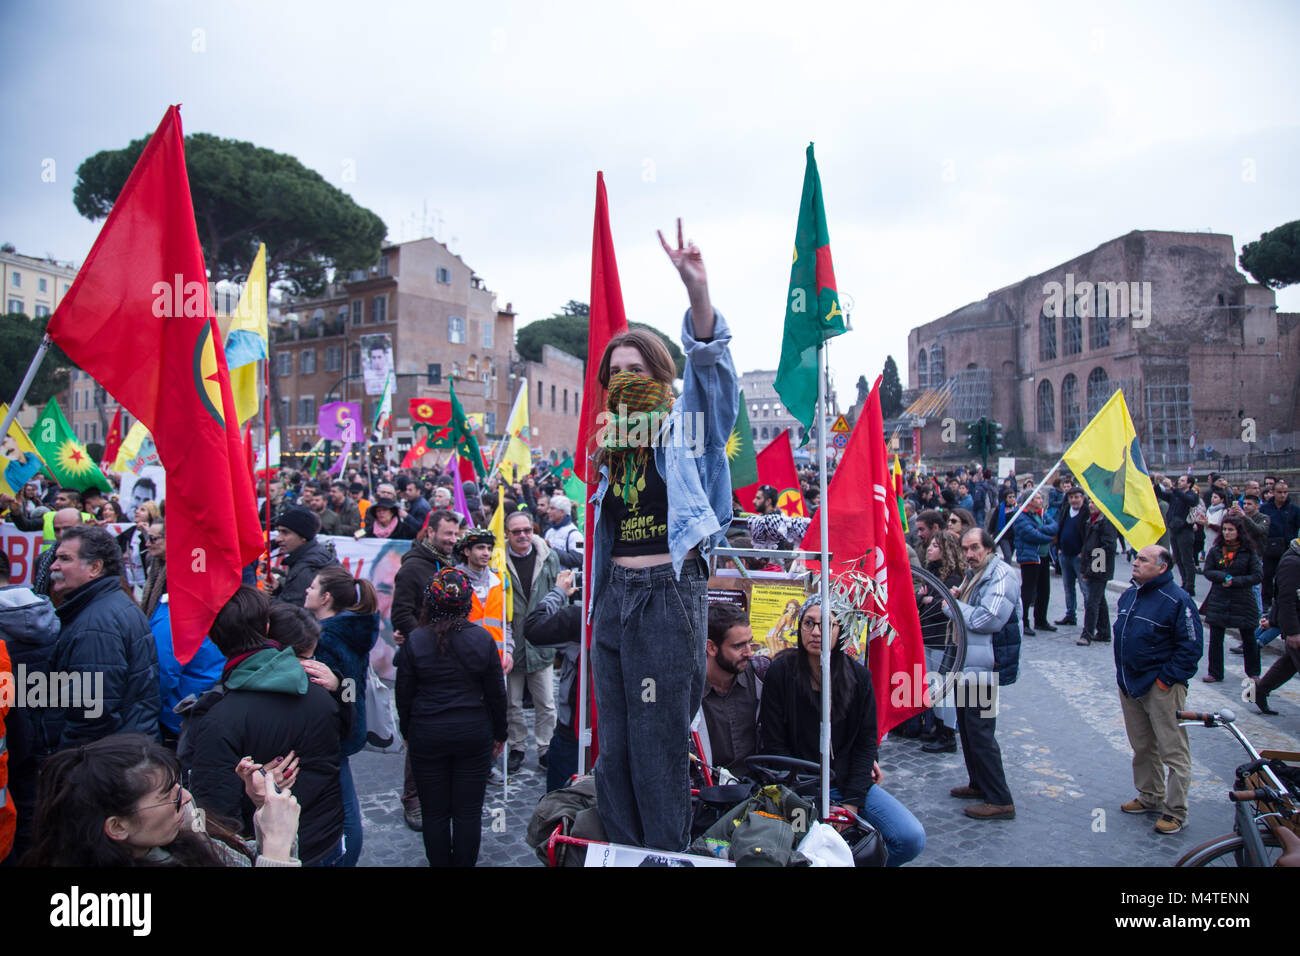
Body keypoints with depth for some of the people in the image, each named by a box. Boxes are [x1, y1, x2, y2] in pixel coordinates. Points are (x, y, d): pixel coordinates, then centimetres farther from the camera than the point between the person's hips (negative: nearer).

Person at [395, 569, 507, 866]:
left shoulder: (414, 642, -8)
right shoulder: (483, 639, -7)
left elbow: (404, 696, -1)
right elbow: (496, 693, -1)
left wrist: (407, 733, 14)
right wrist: (500, 734, 12)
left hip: (427, 735, 0)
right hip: (473, 734, 0)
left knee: (435, 812, 12)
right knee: (469, 811, 9)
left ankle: (439, 863, 23)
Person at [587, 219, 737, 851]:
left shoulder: (686, 423, 1)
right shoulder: (612, 447, 18)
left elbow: (709, 365, -19)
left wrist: (698, 293, -36)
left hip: (669, 591, -7)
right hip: (614, 594, 7)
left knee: (658, 745, -2)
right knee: (615, 745, 12)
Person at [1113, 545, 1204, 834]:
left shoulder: (1178, 600, -14)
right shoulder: (1128, 595, 9)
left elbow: (1191, 646, -15)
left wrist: (1167, 679, -16)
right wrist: (1122, 675, 14)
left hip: (1161, 688, -8)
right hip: (1129, 685, 8)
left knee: (1173, 750, 1)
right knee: (1142, 747, 17)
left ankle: (1175, 811, 10)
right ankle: (1150, 797, 32)